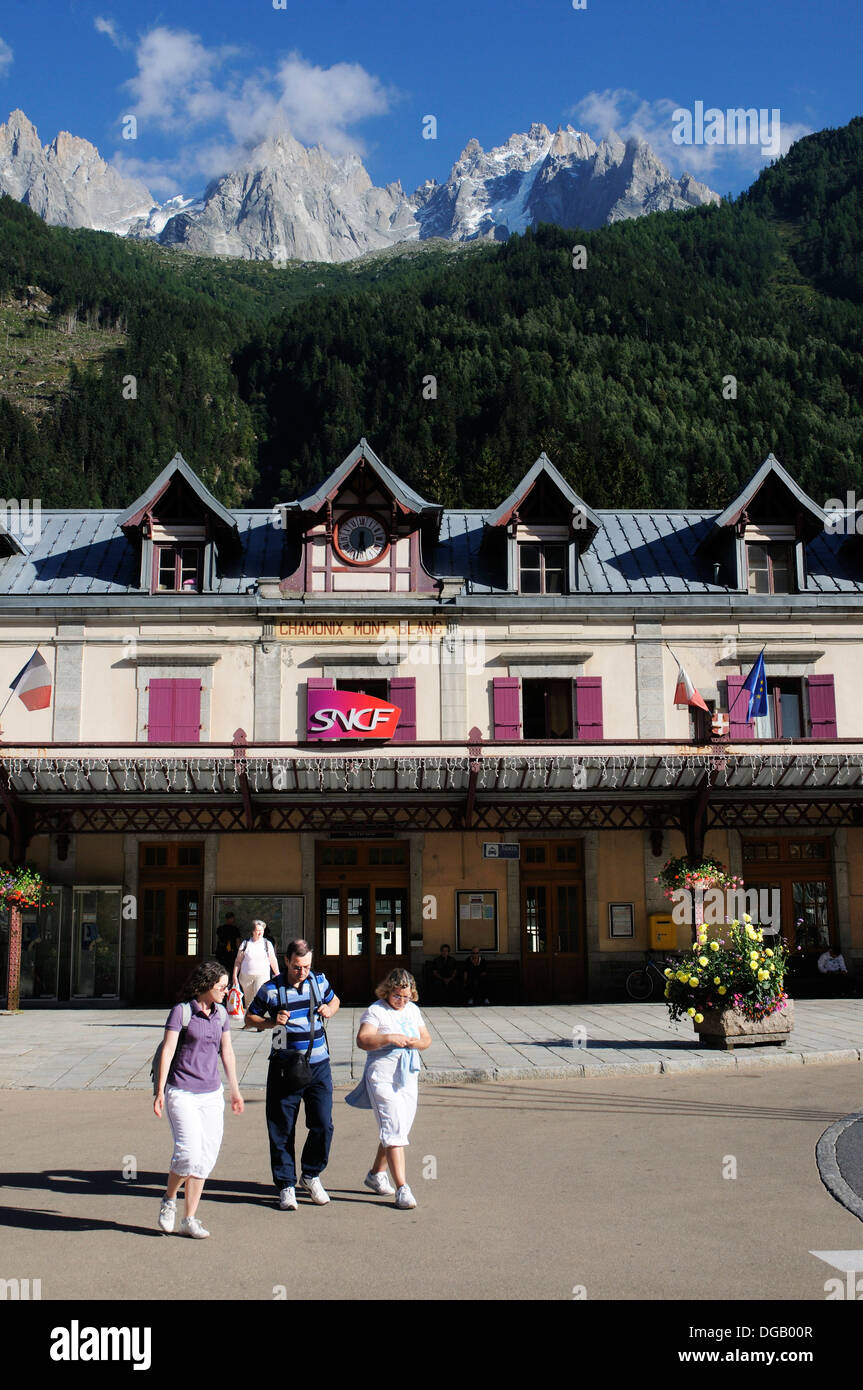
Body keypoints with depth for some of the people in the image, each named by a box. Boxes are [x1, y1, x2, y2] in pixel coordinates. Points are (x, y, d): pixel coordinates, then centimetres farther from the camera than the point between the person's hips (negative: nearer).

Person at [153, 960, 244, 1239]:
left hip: (212, 1094, 5)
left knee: (206, 1158, 3)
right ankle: (169, 1200, 12)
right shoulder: (181, 1011, -6)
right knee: (189, 1152, -15)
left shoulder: (221, 1014, 9)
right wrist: (160, 1091, -10)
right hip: (181, 1092, -5)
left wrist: (235, 1090, 22)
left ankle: (189, 1219, 14)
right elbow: (167, 1051, -7)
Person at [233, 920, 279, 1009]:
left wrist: (277, 975, 10)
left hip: (262, 975, -1)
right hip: (246, 976, 1)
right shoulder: (246, 943, 4)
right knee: (248, 1000, 6)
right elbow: (238, 961, 7)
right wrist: (235, 975, 1)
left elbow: (273, 961, 11)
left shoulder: (267, 944, 5)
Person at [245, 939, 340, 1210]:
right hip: (284, 1067, -2)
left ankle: (311, 1175, 24)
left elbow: (334, 1001, 22)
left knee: (323, 1125, 2)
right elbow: (250, 1017, 4)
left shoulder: (320, 981, 3)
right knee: (282, 1130, 3)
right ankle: (286, 1185, 16)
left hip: (318, 1065, 3)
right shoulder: (271, 990, -7)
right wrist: (272, 1021, -15)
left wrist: (329, 1010, -1)